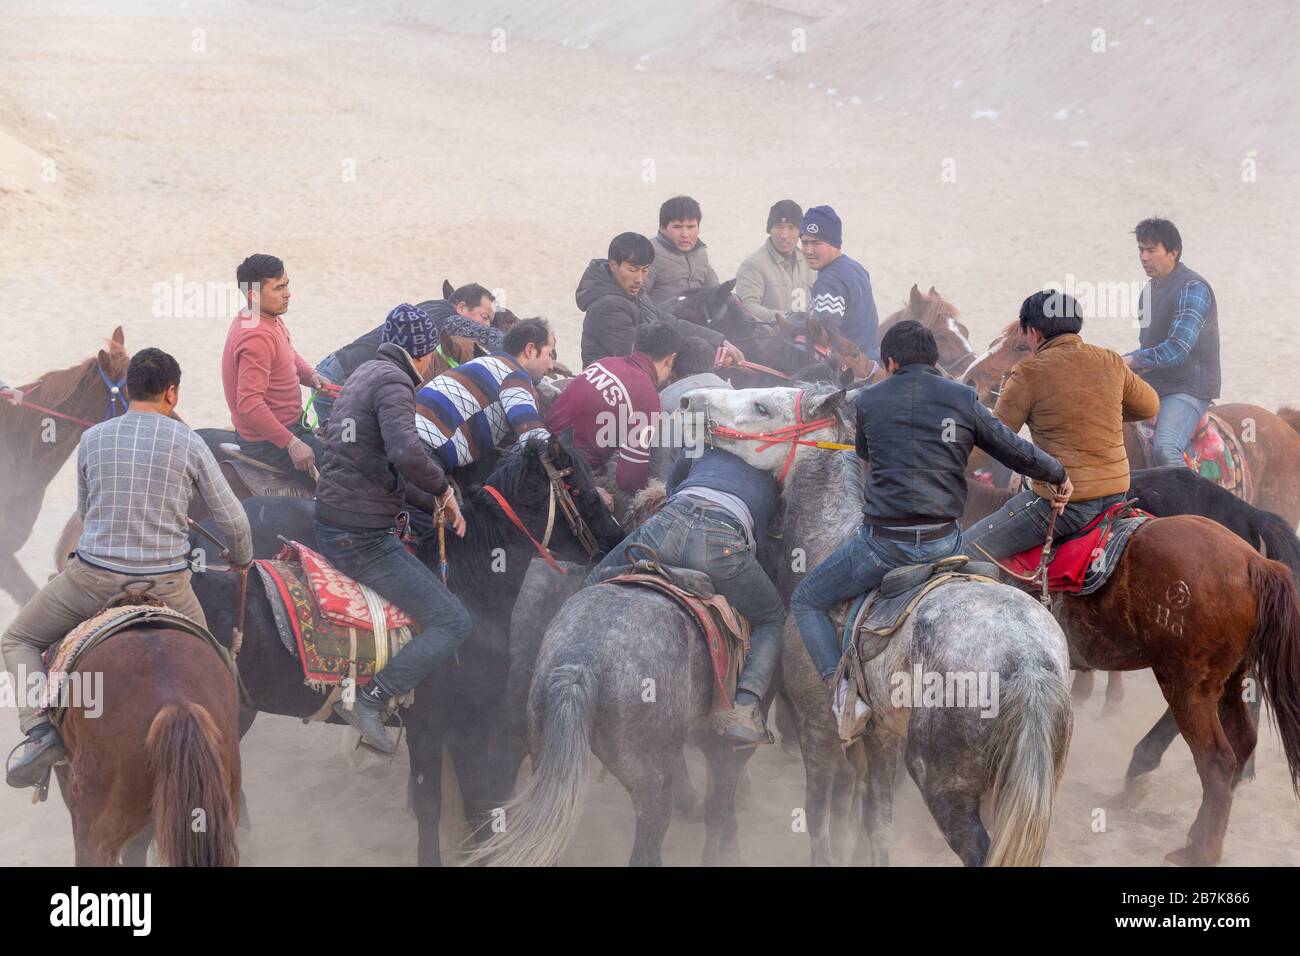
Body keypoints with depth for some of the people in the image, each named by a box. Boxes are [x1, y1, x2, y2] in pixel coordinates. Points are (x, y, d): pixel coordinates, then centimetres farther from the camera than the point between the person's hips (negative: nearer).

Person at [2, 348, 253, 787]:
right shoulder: (188, 442, -2)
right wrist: (242, 560, 24)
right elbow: (233, 520, 3)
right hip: (166, 585, 0)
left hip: (92, 576, 0)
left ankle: (39, 729, -5)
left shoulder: (92, 439, 3)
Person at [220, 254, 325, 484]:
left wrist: (310, 375, 3)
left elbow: (289, 353, 25)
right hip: (269, 444, -11)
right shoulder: (257, 336, -26)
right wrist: (291, 444, -31)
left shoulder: (271, 318, 5)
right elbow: (249, 404, -32)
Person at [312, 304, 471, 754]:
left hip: (331, 524, 10)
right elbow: (407, 454, -33)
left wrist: (432, 504, 16)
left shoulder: (365, 374, 17)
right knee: (452, 622, -8)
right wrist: (443, 488, -15)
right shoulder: (393, 384, -15)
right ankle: (370, 700, -12)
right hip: (362, 539, -10)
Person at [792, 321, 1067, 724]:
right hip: (943, 542, 2)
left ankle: (844, 692, -1)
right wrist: (1059, 475, 28)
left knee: (806, 601, 16)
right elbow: (1016, 452, 8)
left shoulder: (868, 400, 3)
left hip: (883, 542, -2)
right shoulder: (964, 399, 3)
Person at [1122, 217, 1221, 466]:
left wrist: (1131, 361, -16)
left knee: (1164, 449, -31)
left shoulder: (1192, 288, -13)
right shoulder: (1151, 289, 16)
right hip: (1151, 387, 9)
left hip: (1187, 389, -9)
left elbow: (1178, 349, -22)